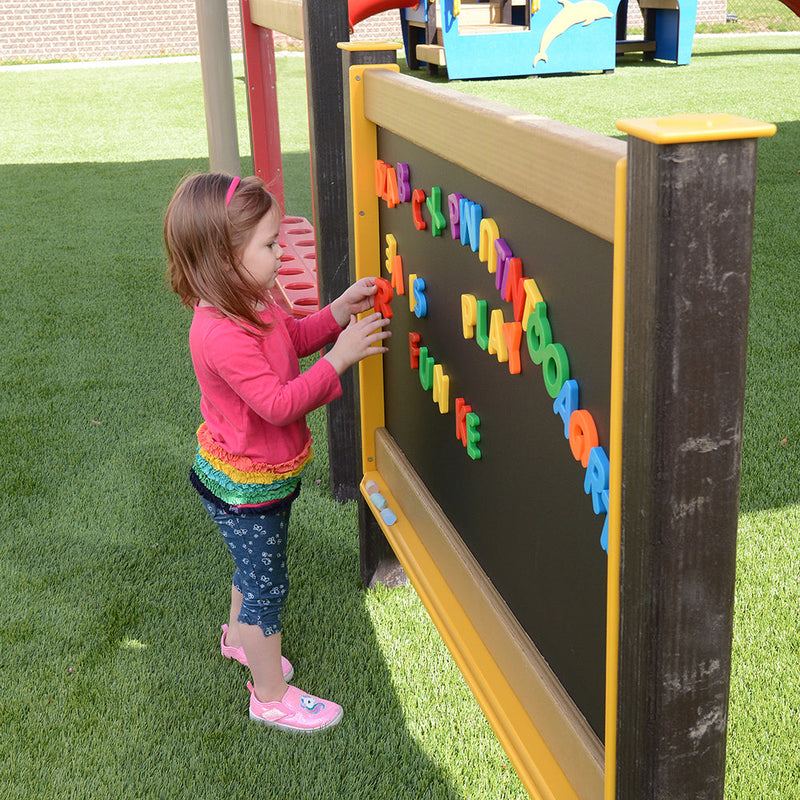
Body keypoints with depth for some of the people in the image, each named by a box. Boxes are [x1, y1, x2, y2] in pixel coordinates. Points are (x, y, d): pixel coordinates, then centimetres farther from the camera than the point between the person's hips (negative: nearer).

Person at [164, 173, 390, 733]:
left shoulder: (251, 302, -4)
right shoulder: (221, 335, -36)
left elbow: (295, 336, 13)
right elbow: (280, 403, -37)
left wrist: (340, 310, -2)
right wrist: (340, 357, -35)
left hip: (271, 472, 10)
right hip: (244, 488, -10)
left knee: (256, 565, 30)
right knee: (267, 582, 6)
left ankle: (240, 637, 57)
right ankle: (271, 696, 25)